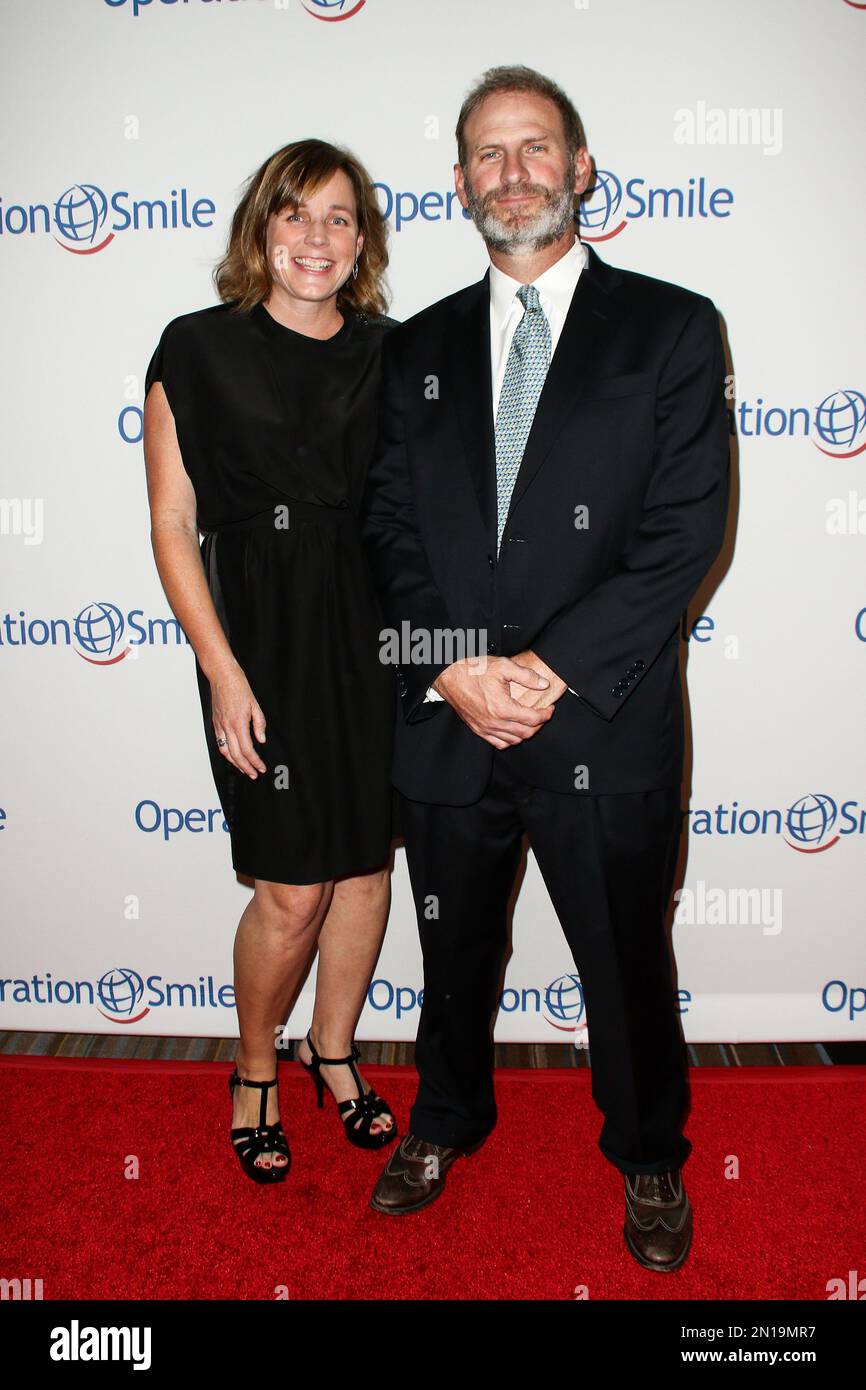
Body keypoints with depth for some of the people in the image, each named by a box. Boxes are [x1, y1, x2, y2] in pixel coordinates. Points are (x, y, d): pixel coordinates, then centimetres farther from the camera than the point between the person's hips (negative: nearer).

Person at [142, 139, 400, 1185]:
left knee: (368, 865, 12)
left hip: (376, 629, 4)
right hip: (262, 635, -4)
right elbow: (172, 523, -5)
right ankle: (254, 1071, 30)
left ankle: (333, 1047, 38)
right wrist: (223, 670, -11)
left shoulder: (389, 353, 7)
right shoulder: (198, 349, -3)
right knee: (293, 891, 1)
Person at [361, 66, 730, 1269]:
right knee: (454, 952, 20)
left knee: (627, 964, 14)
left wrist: (552, 668, -16)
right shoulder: (418, 348, 10)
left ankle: (648, 1155, 40)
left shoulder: (669, 328, -1)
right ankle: (447, 1122, 46)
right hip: (446, 724, 3)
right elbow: (390, 530, 4)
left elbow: (687, 529, -10)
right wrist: (454, 671, -11)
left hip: (605, 728, -2)